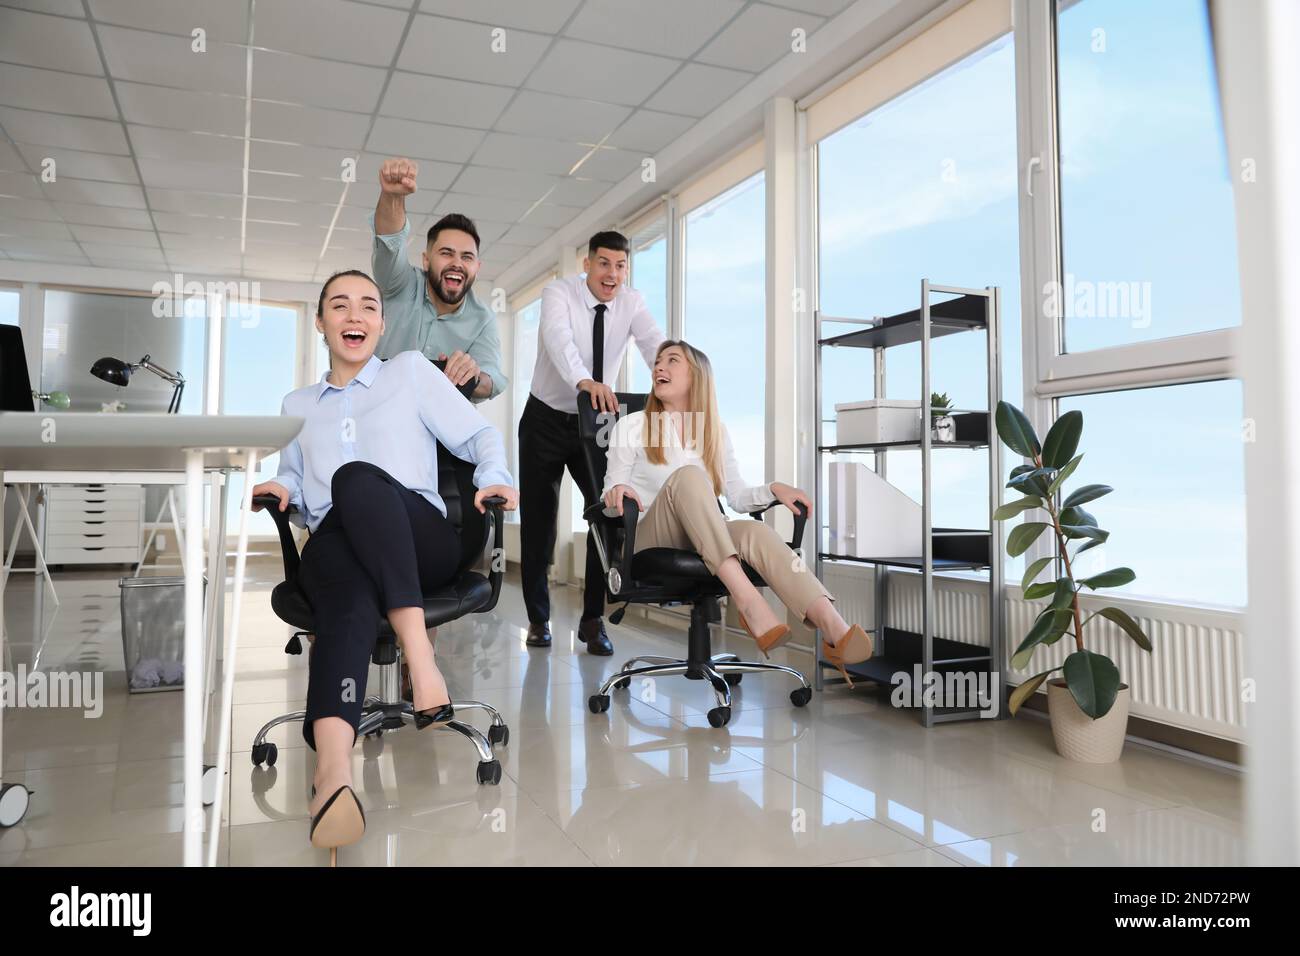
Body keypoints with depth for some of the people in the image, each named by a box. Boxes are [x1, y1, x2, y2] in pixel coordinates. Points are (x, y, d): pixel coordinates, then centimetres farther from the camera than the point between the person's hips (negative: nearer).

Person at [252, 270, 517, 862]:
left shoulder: (411, 370, 21)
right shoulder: (297, 406, 30)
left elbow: (479, 435, 16)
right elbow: (295, 485, 30)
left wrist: (492, 477, -5)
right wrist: (281, 489, 6)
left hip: (421, 540, -1)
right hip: (333, 543, 2)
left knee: (357, 477, -37)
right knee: (351, 600, -38)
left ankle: (418, 654, -46)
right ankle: (334, 774, -62)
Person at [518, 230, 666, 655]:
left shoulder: (632, 303, -6)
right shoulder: (559, 292, -17)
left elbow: (655, 344, -22)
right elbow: (558, 336, -37)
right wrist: (585, 380, -57)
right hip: (546, 420, -2)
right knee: (537, 520, 4)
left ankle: (593, 620, 2)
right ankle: (538, 619, 20)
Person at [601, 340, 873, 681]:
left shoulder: (715, 432, 16)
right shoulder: (631, 426, 7)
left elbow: (737, 496, 13)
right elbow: (611, 500, 2)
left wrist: (774, 489, -6)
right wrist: (615, 494, -22)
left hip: (706, 543, 3)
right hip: (651, 543, -2)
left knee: (753, 531, -32)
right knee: (688, 474, -32)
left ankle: (834, 631, -52)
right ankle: (748, 601, -47)